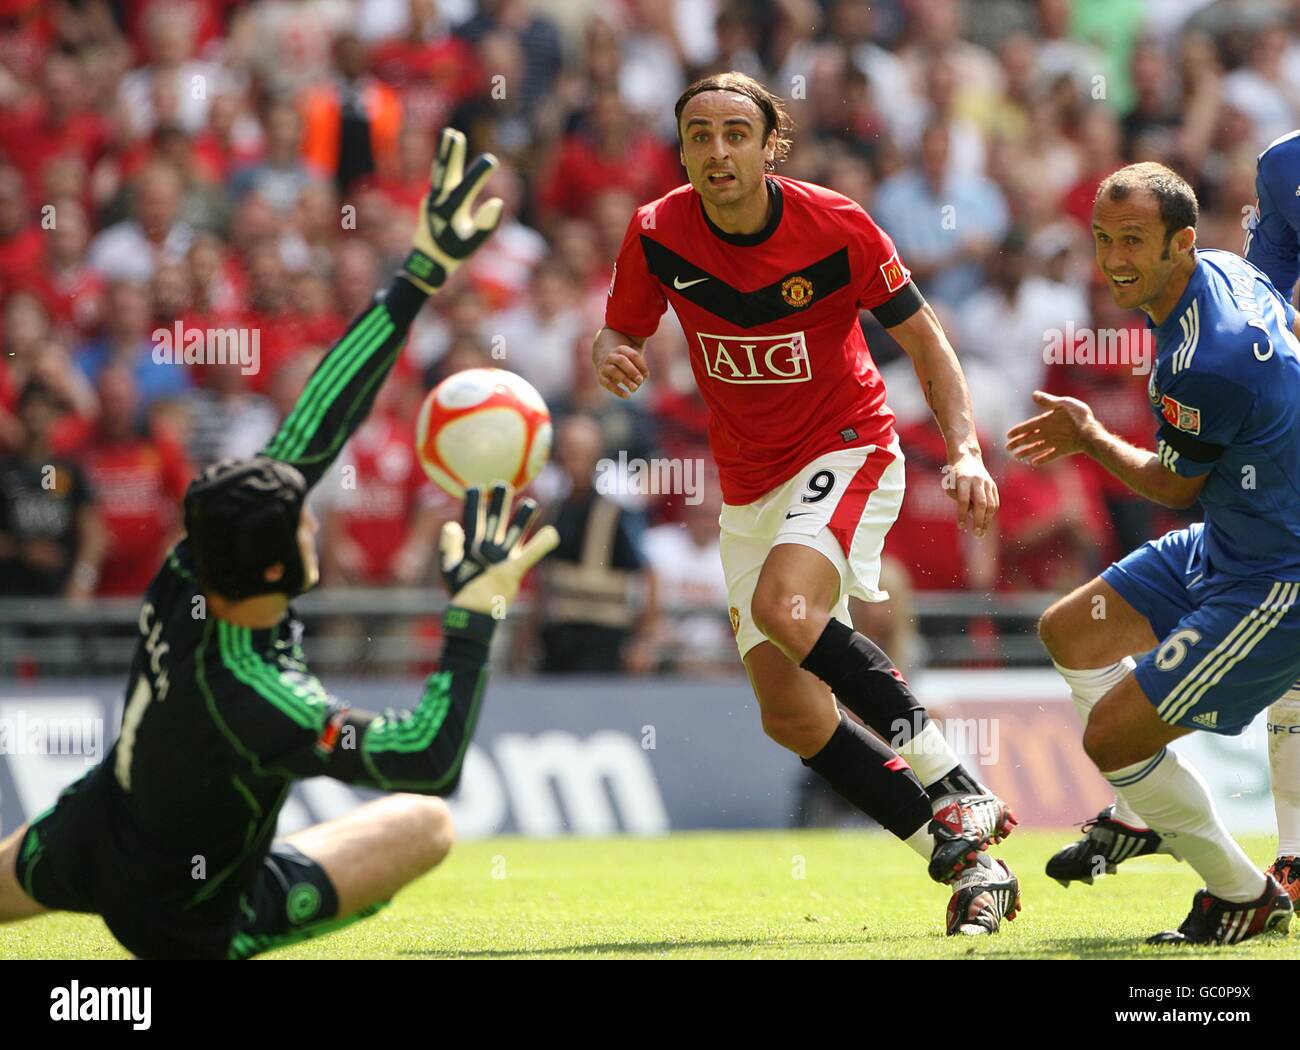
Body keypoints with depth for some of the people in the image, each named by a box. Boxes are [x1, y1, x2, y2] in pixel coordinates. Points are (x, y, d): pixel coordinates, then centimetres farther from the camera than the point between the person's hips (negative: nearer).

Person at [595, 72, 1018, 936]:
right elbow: (621, 332, 4)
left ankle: (958, 791, -25)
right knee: (792, 716, -4)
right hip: (750, 489, 5)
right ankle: (970, 860, 4)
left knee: (785, 607, -33)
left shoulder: (836, 228, -16)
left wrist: (966, 453, -19)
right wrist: (612, 356, -22)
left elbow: (924, 338, -7)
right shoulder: (658, 234, -9)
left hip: (845, 450, -5)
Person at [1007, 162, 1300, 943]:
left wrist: (1091, 440, 3)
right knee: (1069, 632, 21)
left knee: (1112, 736, -9)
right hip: (1225, 547, 11)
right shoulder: (1231, 270, -3)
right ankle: (1151, 818, 37)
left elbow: (1173, 487, -12)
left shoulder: (1202, 365, -31)